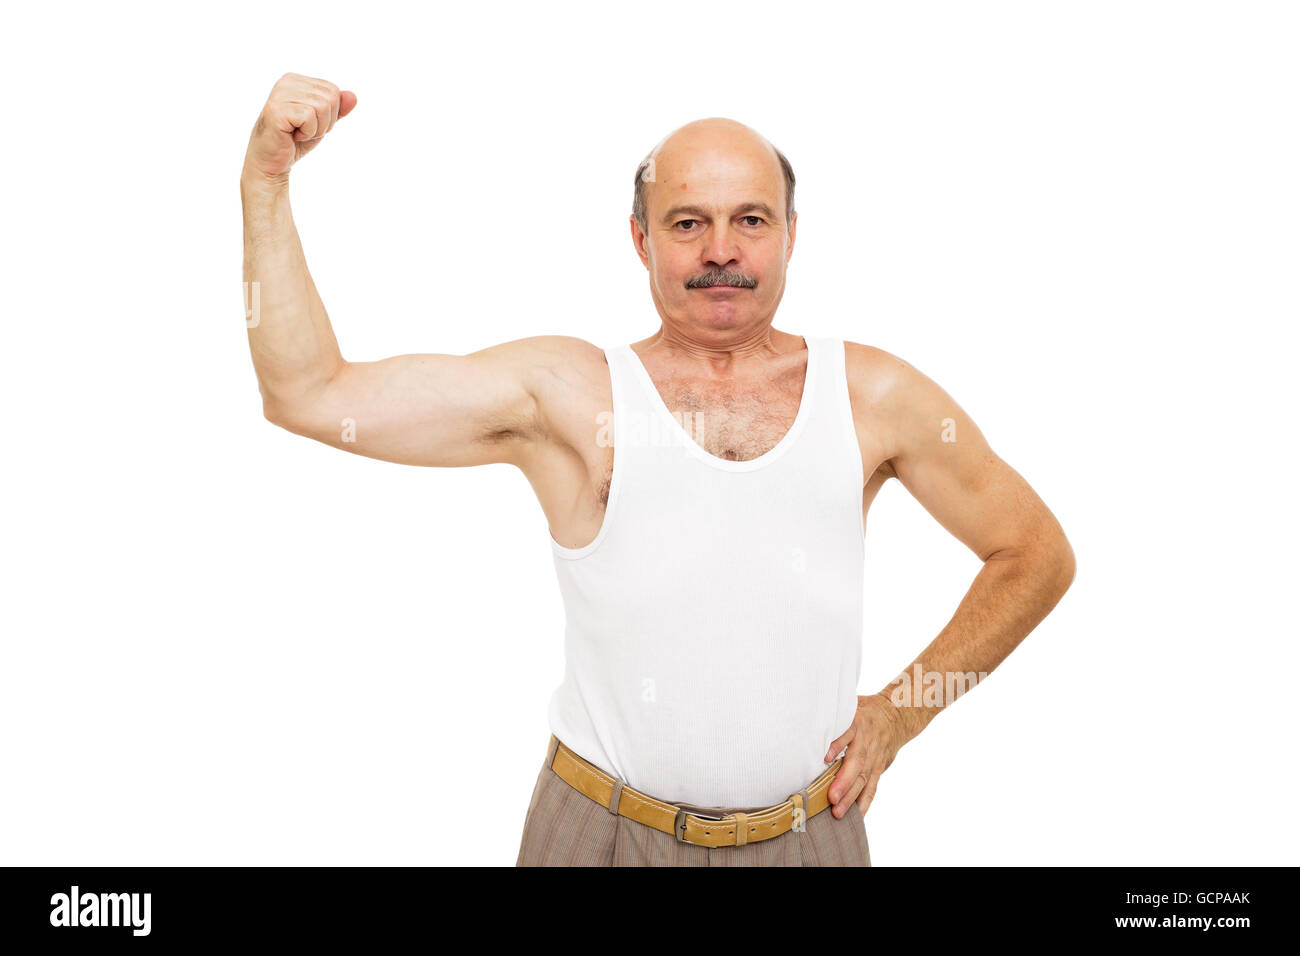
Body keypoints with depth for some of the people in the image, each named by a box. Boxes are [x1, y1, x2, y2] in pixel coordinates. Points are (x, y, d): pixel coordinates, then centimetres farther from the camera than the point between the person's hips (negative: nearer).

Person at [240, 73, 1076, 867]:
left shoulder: (874, 397, -1)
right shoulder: (564, 392, -6)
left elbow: (1037, 556, 9)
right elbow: (310, 396, -11)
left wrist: (902, 711, 3)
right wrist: (267, 179, -16)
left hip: (809, 834, 2)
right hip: (604, 830, -1)